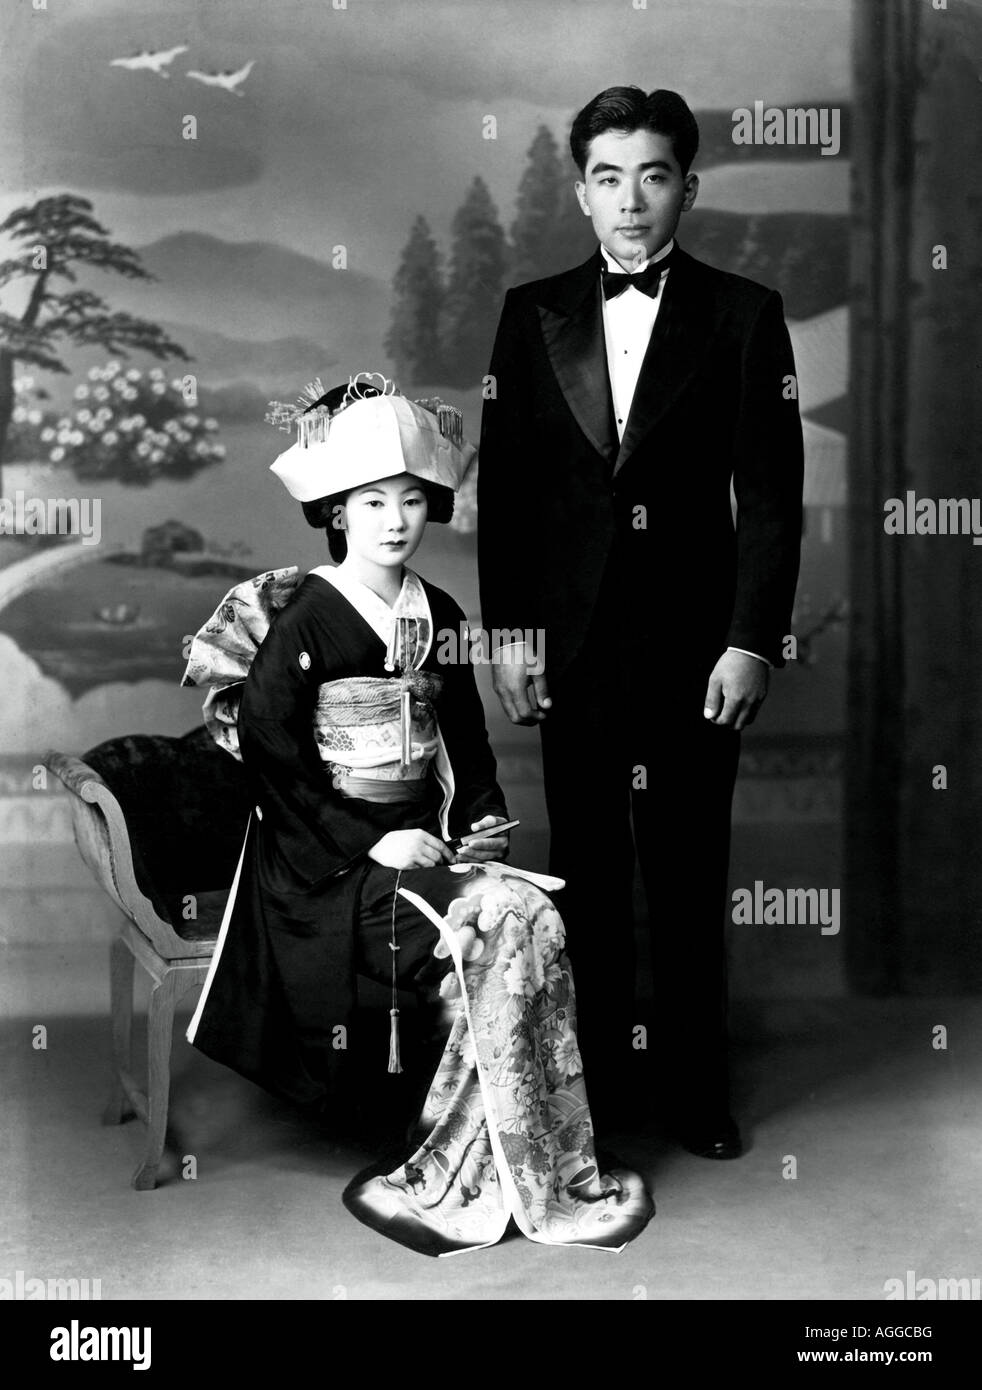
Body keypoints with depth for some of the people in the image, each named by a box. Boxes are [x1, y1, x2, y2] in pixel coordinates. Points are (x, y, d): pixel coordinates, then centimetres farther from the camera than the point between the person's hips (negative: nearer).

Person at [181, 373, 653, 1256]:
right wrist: (372, 843, -17)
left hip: (423, 844, 6)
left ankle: (438, 1184, -14)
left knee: (527, 918, -23)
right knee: (517, 929, -26)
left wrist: (481, 820, 4)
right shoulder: (302, 622, -7)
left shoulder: (437, 617, 13)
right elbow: (273, 767, -11)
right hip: (331, 862, -6)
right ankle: (548, 1193, -14)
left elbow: (466, 737, 21)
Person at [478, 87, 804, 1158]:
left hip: (693, 642, -1)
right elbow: (502, 481, 6)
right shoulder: (533, 314, 7)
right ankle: (590, 1086, 22)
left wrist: (751, 643, -9)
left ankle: (694, 1090, 21)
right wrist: (508, 628, 0)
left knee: (689, 875, 8)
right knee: (586, 870, 9)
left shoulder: (743, 315, 1)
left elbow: (770, 494, -3)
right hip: (572, 642, 2)